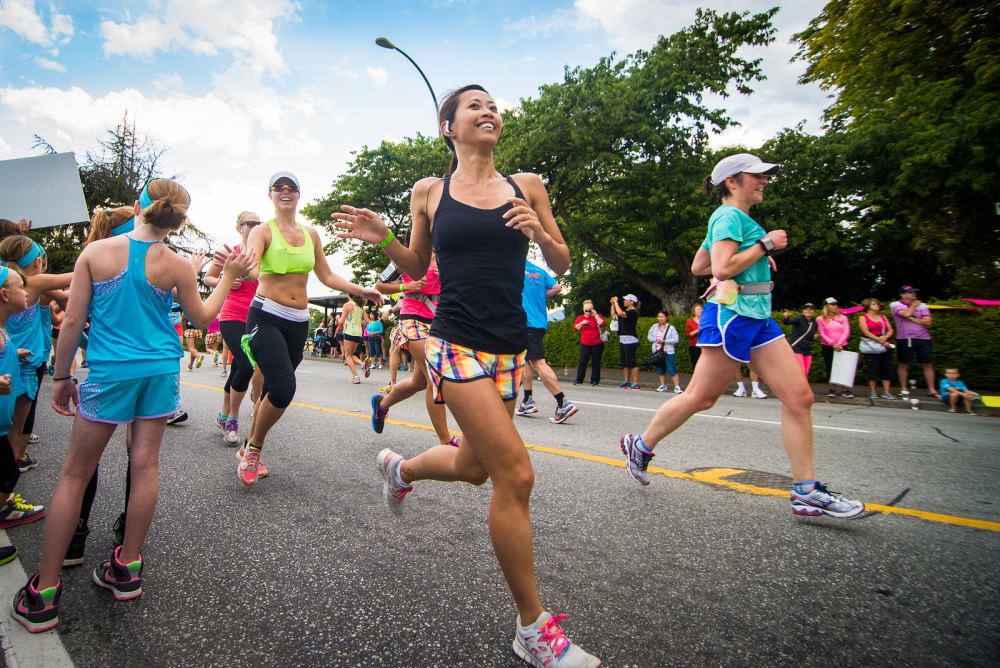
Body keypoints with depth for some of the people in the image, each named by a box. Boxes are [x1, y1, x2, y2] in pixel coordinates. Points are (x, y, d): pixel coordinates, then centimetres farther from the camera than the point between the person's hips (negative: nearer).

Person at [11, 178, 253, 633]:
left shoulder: (95, 252, -3)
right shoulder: (176, 266, -3)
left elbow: (73, 322, -2)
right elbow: (202, 319, 9)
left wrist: (61, 376, 8)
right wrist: (229, 276, 16)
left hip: (109, 372, -1)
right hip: (160, 370, 1)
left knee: (75, 475, 8)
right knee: (145, 466, 9)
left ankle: (44, 593, 14)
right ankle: (127, 569, 21)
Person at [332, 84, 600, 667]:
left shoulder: (527, 186, 8)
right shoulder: (430, 193, 4)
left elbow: (562, 266, 9)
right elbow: (417, 267, 15)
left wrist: (542, 236, -11)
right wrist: (383, 239, -3)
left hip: (510, 348, 5)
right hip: (457, 345, -4)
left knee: (474, 467, 18)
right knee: (516, 473, -12)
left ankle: (400, 468, 53)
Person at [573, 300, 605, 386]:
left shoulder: (598, 316, 6)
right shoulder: (581, 318, 12)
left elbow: (602, 324, -12)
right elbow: (575, 328, 6)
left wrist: (595, 315, -9)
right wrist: (582, 323, -8)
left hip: (597, 344, -1)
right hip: (585, 344, 1)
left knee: (596, 363, 1)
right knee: (583, 361, -6)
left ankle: (595, 381, 8)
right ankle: (579, 380, 0)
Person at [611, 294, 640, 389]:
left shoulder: (633, 312, -11)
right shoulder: (626, 311, 17)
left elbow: (620, 313, -27)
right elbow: (613, 315, 24)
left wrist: (616, 302, -15)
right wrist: (613, 304, 14)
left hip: (630, 341, -9)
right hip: (622, 340, 9)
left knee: (631, 362, -8)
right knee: (624, 362, 11)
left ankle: (636, 384, -4)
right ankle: (626, 382, 17)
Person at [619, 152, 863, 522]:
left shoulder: (736, 218, 21)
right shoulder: (729, 216, -8)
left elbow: (697, 267, 25)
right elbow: (722, 268, -22)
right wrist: (765, 244, -11)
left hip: (757, 316, 10)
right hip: (733, 314, -10)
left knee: (799, 396, 1)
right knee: (700, 397, -1)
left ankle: (806, 491, 7)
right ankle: (641, 445, 18)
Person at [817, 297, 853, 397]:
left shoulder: (842, 317, 6)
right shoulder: (821, 319, 1)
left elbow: (846, 332, -1)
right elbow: (822, 334, -4)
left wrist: (839, 343, -14)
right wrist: (833, 344, -14)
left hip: (841, 346, 1)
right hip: (828, 347, -1)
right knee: (830, 368, 1)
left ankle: (845, 389, 4)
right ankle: (832, 389, 9)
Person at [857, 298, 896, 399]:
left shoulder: (883, 317, 16)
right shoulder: (863, 318, 1)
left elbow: (890, 330, 7)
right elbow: (866, 332, -9)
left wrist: (885, 337, -13)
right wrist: (880, 340, -15)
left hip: (885, 345, 4)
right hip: (871, 347, -4)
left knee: (887, 369, 1)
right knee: (873, 369, -5)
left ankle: (886, 392, 5)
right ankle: (873, 392, 4)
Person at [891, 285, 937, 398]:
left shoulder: (922, 305, 9)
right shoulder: (895, 305, 1)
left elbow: (927, 322, -2)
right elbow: (906, 314, -17)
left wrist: (911, 319, -10)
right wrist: (913, 305, -1)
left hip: (923, 338, 3)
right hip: (905, 338, -2)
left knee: (928, 364, 3)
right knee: (903, 364, 2)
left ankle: (931, 389, 11)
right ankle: (904, 389, 12)